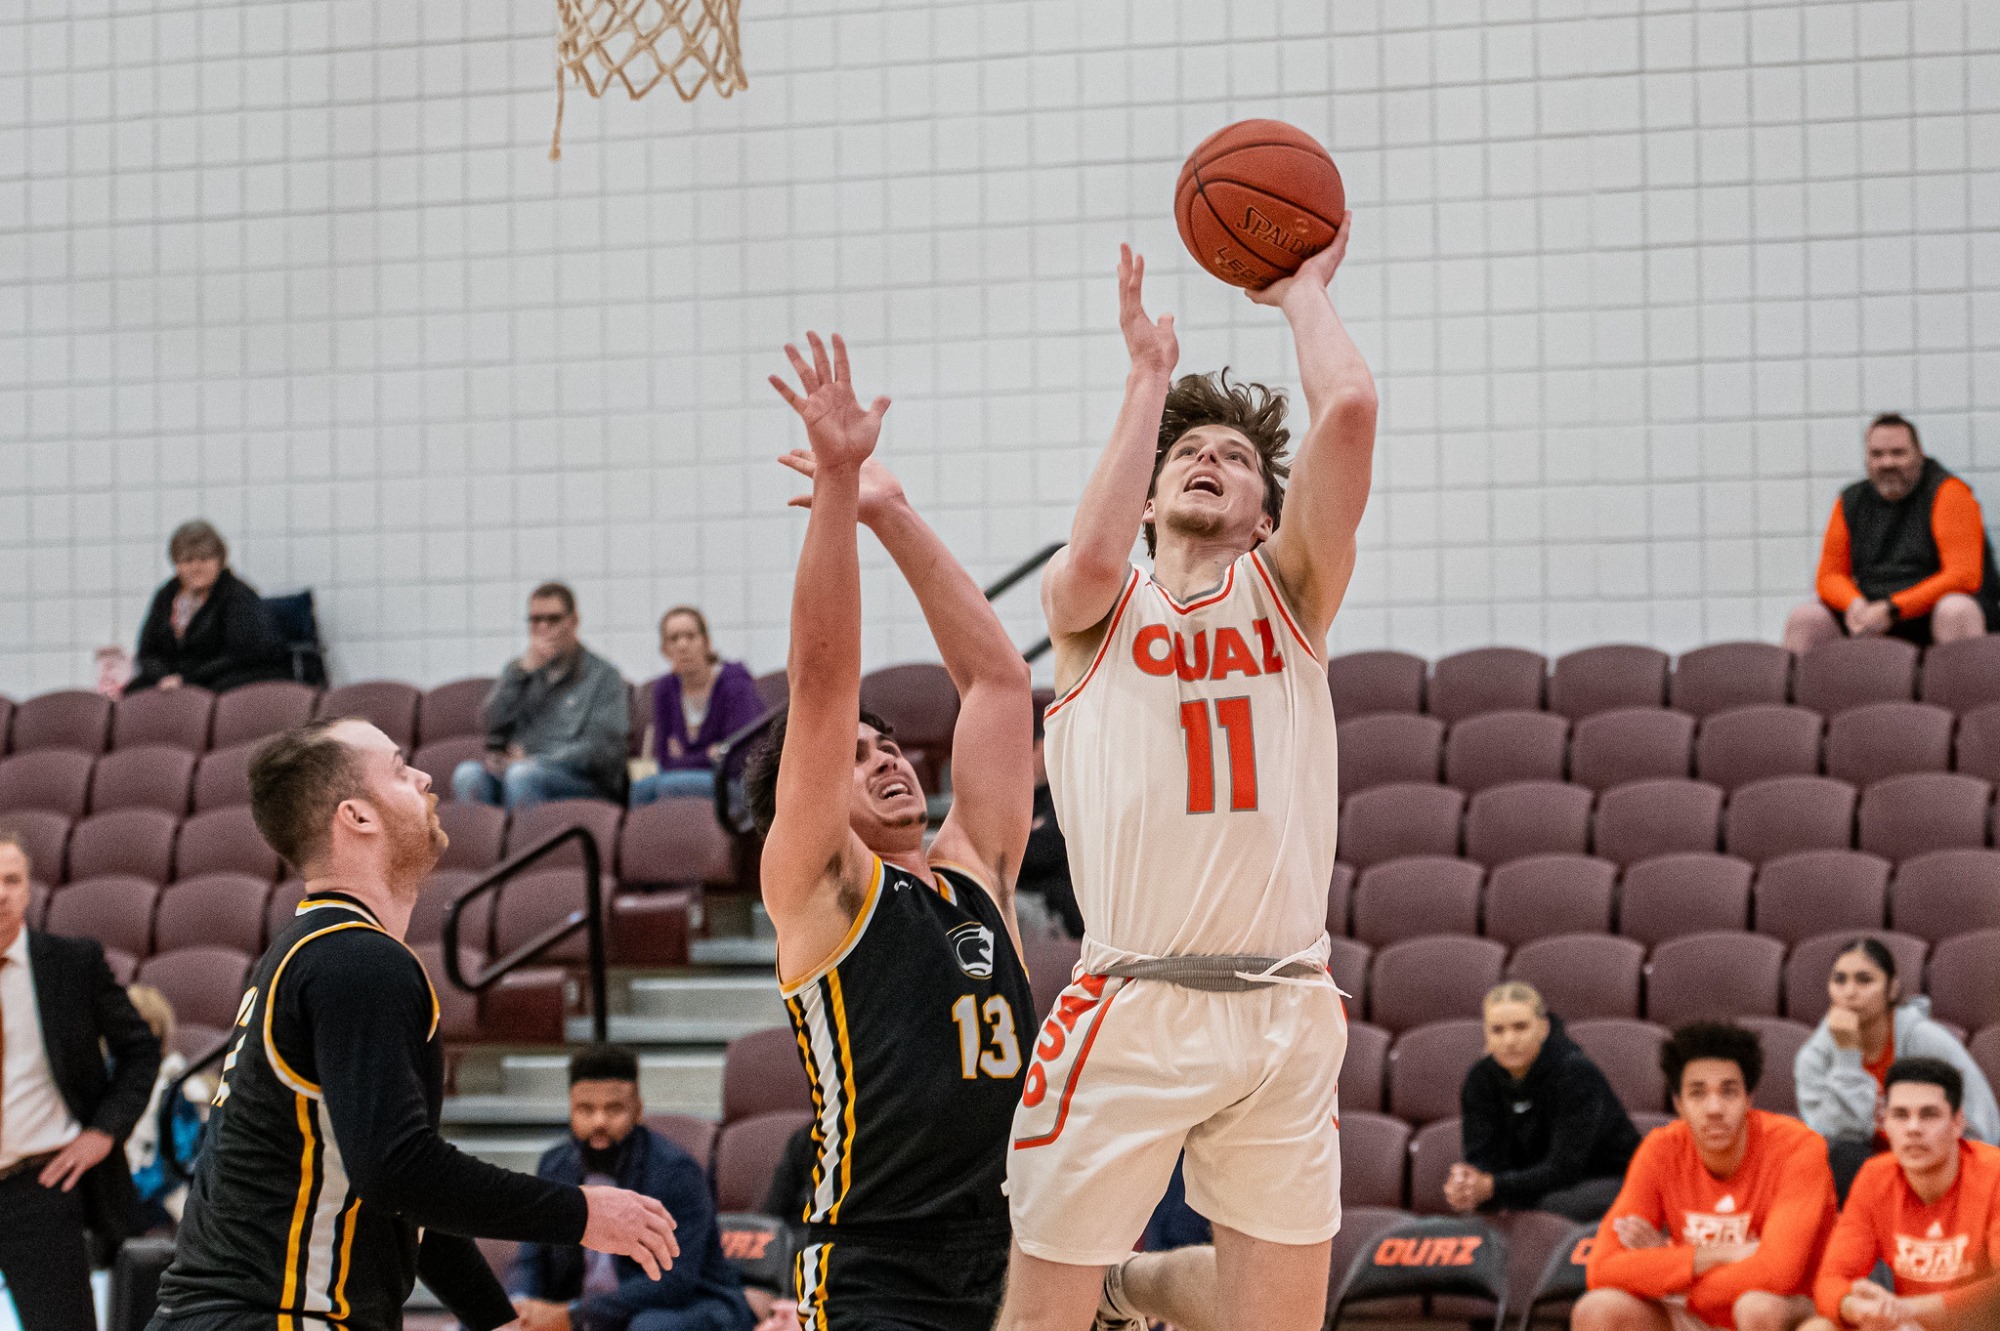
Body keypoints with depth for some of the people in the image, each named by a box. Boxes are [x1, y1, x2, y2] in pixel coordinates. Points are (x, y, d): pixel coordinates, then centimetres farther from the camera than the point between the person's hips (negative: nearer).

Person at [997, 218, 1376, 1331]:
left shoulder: (1288, 590, 13)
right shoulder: (1096, 608, 11)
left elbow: (1349, 409, -2)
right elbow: (1092, 556, -14)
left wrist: (1305, 290, 14)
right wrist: (1150, 376, -2)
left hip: (1285, 1009, 2)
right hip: (1131, 1009, -1)